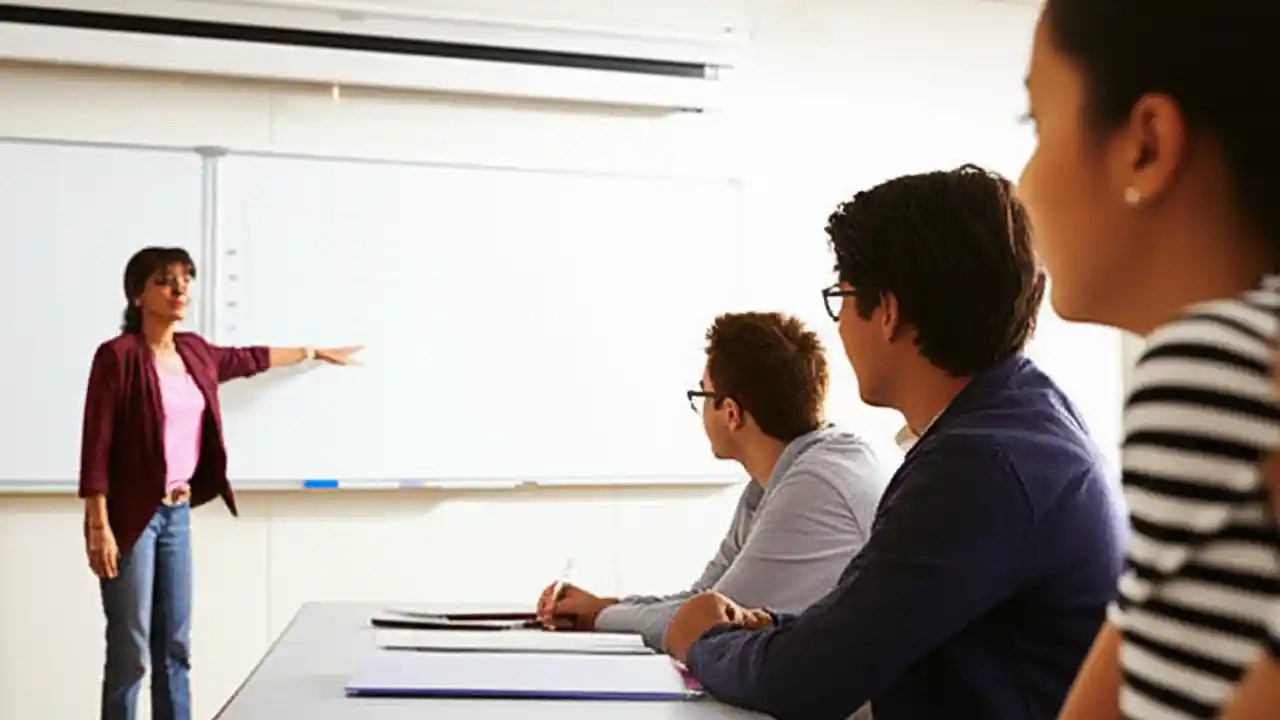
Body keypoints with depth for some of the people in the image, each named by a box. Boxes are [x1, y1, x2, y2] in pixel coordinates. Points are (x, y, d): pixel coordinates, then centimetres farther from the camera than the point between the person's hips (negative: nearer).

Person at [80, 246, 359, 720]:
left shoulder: (193, 352, 9)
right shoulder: (118, 355, -13)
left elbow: (248, 359, 29)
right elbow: (96, 446, -15)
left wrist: (314, 352, 41)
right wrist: (99, 528, -19)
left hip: (177, 512, 7)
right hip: (131, 515, -7)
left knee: (175, 646, 10)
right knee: (131, 651, -3)